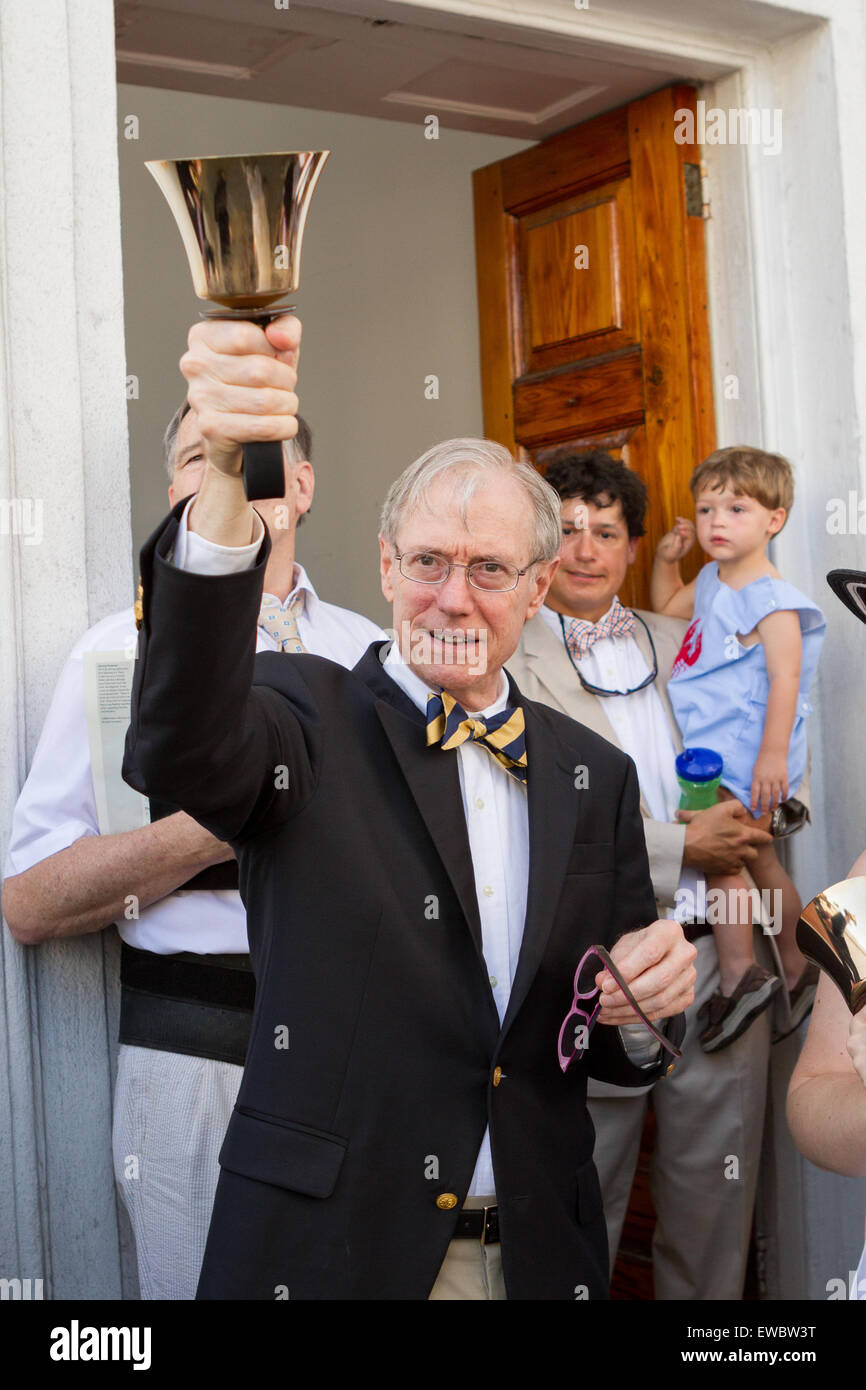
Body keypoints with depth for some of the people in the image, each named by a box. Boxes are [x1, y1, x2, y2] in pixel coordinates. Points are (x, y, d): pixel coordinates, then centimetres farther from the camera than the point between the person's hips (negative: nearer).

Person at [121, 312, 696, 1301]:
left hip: (538, 1255, 4)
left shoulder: (595, 776, 5)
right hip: (326, 1247, -3)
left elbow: (622, 1061, 10)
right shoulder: (308, 720, -6)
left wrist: (648, 1001, -14)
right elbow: (182, 745, -31)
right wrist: (225, 479, -45)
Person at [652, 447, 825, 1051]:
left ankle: (739, 976, -6)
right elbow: (667, 609, 31)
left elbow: (784, 680, -23)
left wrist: (772, 755, -29)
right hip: (713, 752, 9)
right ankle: (799, 969, 29)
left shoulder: (772, 600, -16)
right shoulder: (712, 583, 12)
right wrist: (667, 558, 14)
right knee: (760, 862, 17)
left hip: (745, 757, -9)